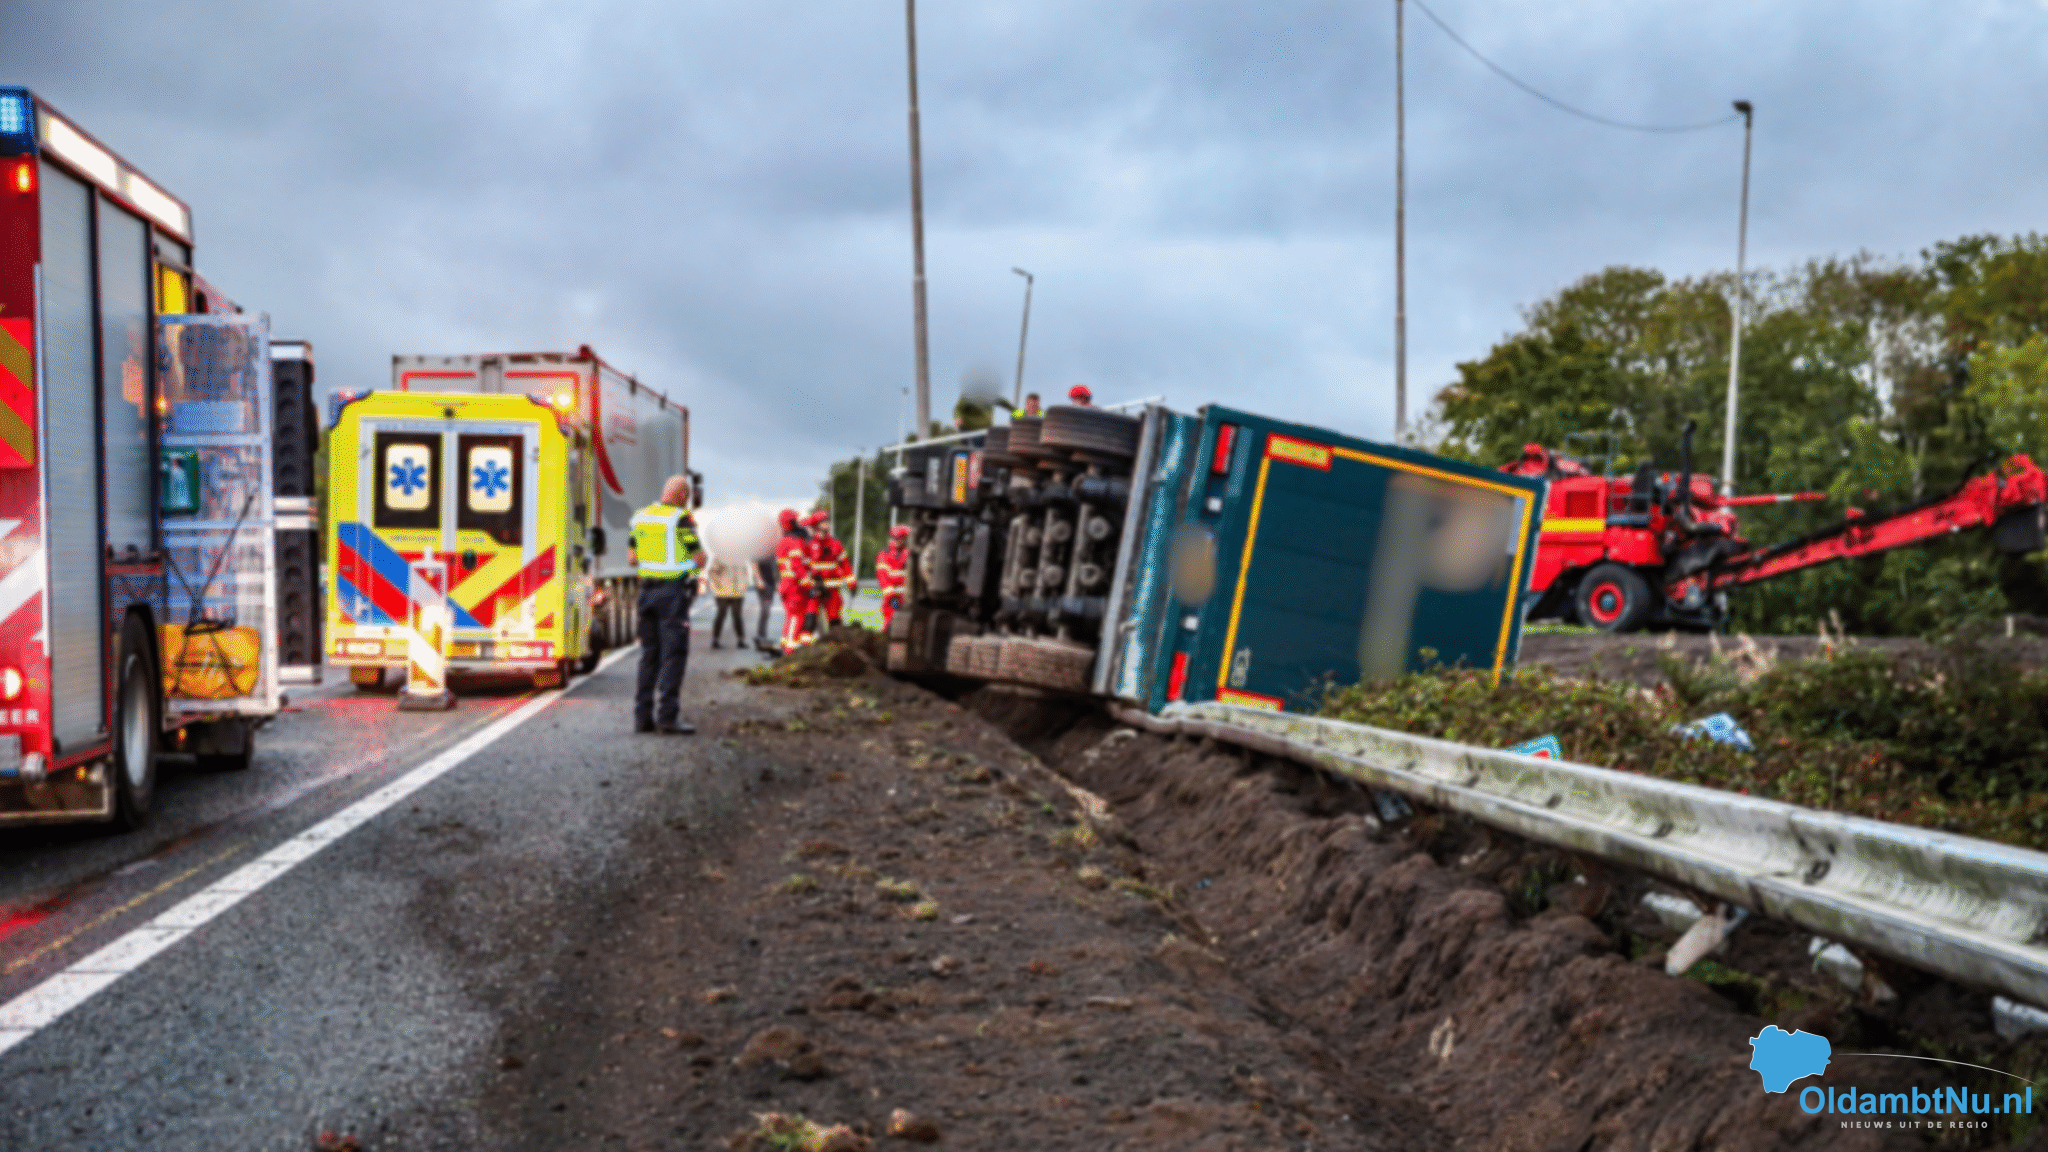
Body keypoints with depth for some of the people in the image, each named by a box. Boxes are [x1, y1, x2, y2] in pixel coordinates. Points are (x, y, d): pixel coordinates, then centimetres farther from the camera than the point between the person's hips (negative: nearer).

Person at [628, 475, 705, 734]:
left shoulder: (640, 517, 10)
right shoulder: (681, 519, -10)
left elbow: (633, 558, 13)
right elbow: (699, 559, -9)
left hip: (647, 589, 6)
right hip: (674, 590, -6)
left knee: (649, 653, 12)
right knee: (674, 653, -4)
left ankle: (643, 715, 11)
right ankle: (667, 715, -8)